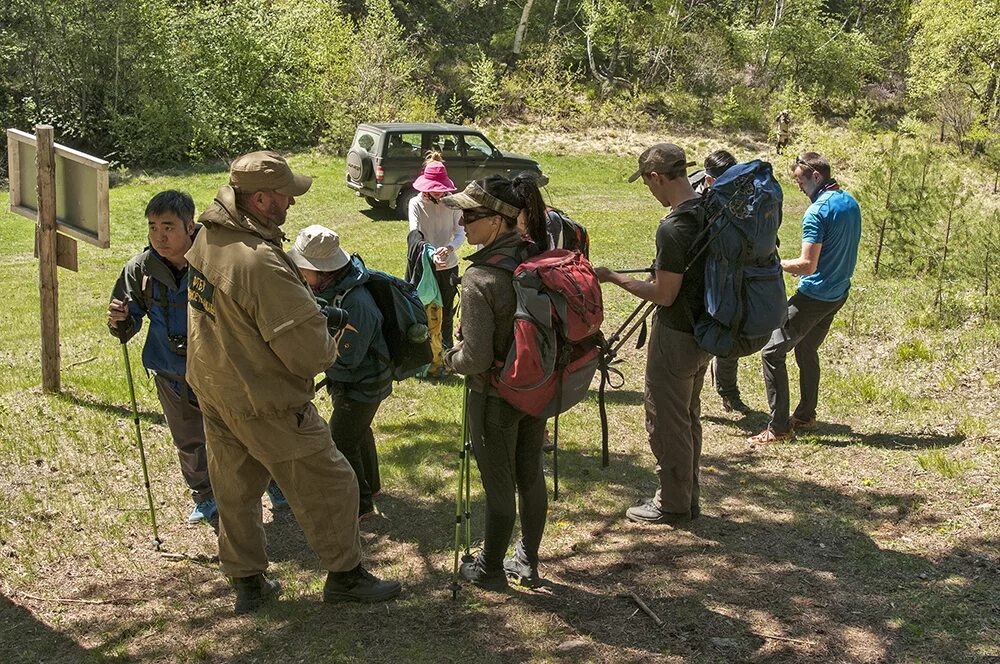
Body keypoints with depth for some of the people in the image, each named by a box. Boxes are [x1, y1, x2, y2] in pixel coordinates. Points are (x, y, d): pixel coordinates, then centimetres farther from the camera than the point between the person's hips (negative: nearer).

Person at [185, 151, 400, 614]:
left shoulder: (207, 237, -4)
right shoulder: (261, 264, -31)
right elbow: (310, 352, -28)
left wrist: (313, 314, 6)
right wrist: (329, 347, -4)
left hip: (212, 388, 9)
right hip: (265, 402, -9)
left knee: (235, 489, 20)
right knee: (327, 485, 9)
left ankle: (247, 583, 33)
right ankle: (345, 575, 24)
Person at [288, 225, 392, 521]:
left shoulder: (356, 303, -37)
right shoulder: (326, 288, -8)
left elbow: (348, 358, -31)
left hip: (363, 385, -9)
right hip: (346, 379, 9)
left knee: (340, 442, 3)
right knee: (358, 431, 28)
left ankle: (360, 505, 22)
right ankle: (370, 484, 50)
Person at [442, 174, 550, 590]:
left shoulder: (480, 279, -28)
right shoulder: (538, 256, -7)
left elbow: (477, 359, -26)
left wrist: (451, 357, -5)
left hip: (495, 397, -6)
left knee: (498, 485, 10)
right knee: (531, 475, 20)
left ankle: (490, 570, 30)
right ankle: (528, 563, 38)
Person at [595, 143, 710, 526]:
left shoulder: (673, 228, -26)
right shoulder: (711, 211, 1)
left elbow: (664, 295, -21)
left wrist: (613, 278, -12)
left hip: (676, 337, -9)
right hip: (704, 332, 9)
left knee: (666, 422, 5)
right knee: (689, 417, 20)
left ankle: (672, 505, 17)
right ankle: (687, 498, 31)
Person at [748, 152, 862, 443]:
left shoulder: (817, 211, -20)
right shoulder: (851, 203, 8)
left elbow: (808, 265, -24)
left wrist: (777, 264, -9)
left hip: (813, 296, -9)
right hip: (838, 294, 10)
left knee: (772, 352, -5)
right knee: (807, 351, 23)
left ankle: (779, 427, -6)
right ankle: (806, 415, 32)